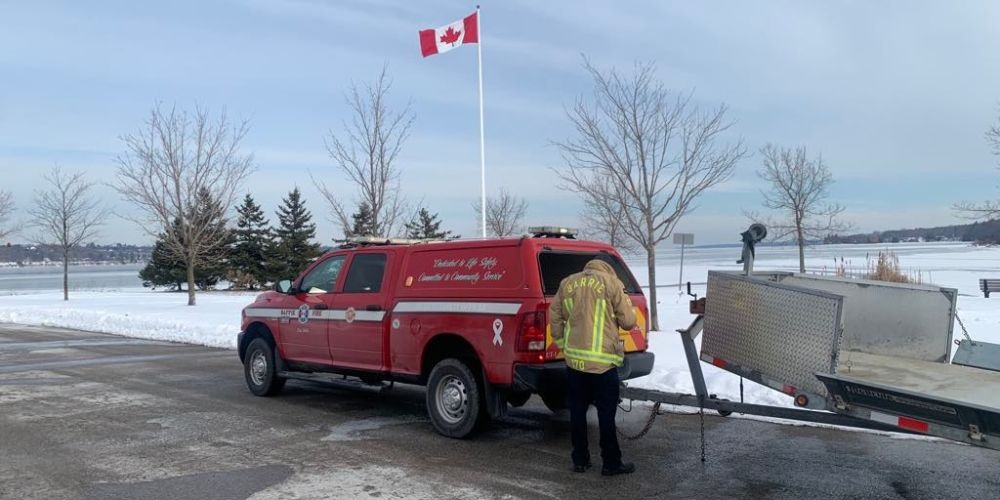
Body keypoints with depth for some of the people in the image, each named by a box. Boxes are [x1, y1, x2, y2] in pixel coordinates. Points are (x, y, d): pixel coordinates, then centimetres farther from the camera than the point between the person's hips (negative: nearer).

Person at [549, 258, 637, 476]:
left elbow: (554, 316, 11)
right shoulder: (611, 283, -4)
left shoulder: (567, 283, 9)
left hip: (574, 359, 4)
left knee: (577, 410, 14)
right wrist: (626, 302, 17)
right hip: (602, 360, -4)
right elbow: (628, 321, -2)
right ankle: (611, 463, 12)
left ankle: (580, 460, 21)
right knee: (606, 413, 5)